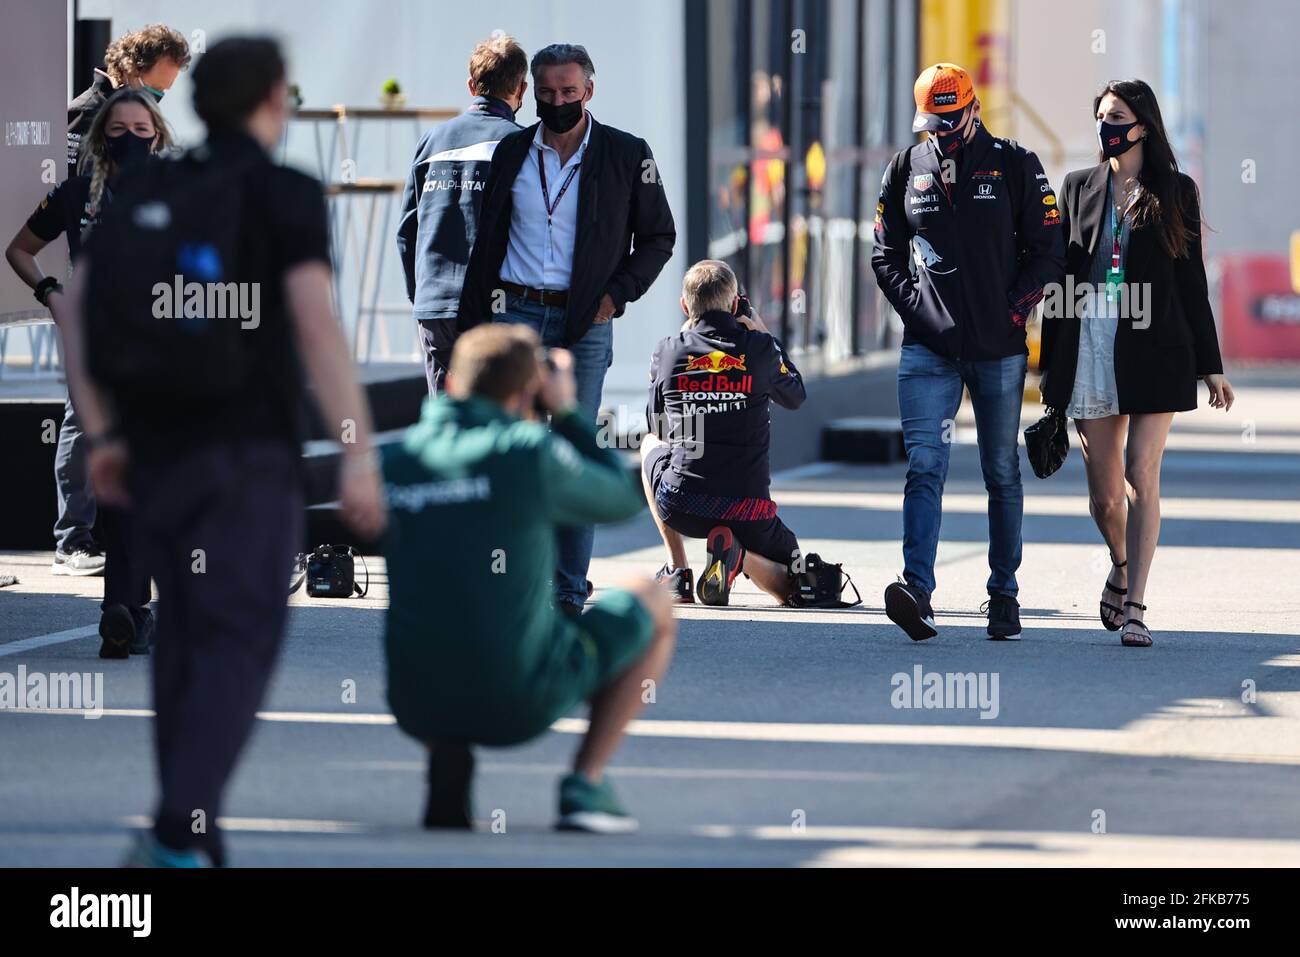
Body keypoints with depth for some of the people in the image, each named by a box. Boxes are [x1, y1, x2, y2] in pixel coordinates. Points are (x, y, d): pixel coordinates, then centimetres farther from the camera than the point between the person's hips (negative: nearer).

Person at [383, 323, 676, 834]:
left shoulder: (396, 457, 5)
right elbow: (622, 500, 9)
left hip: (415, 706, 4)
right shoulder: (534, 451, -9)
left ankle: (447, 760, 11)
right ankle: (585, 783, 8)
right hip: (520, 704, -4)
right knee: (653, 605, 20)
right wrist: (567, 411, 18)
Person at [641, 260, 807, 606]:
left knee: (650, 444, 35)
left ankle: (677, 571, 23)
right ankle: (736, 555, -11)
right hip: (748, 508, -1)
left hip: (680, 506, 1)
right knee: (790, 586, 24)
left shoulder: (668, 352, -1)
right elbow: (795, 396, 18)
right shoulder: (761, 349, -4)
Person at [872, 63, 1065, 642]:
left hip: (999, 351, -1)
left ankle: (1003, 594, 15)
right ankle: (917, 591, -23)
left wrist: (1014, 308, -5)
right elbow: (885, 255, 15)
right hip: (928, 348, 1)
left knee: (1002, 473, 7)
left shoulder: (1014, 166, 4)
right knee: (924, 467, -13)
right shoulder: (906, 170, 9)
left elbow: (1048, 251, 5)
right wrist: (914, 307, 1)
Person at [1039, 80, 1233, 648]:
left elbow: (1192, 281, 7)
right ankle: (1122, 567, 34)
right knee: (1104, 492, 5)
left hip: (1154, 351, -2)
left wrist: (1210, 365, 5)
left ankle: (1133, 608, -10)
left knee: (1142, 477, -11)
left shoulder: (1175, 192, 5)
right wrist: (1050, 364, 9)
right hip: (1089, 349, 2)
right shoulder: (1080, 188, 11)